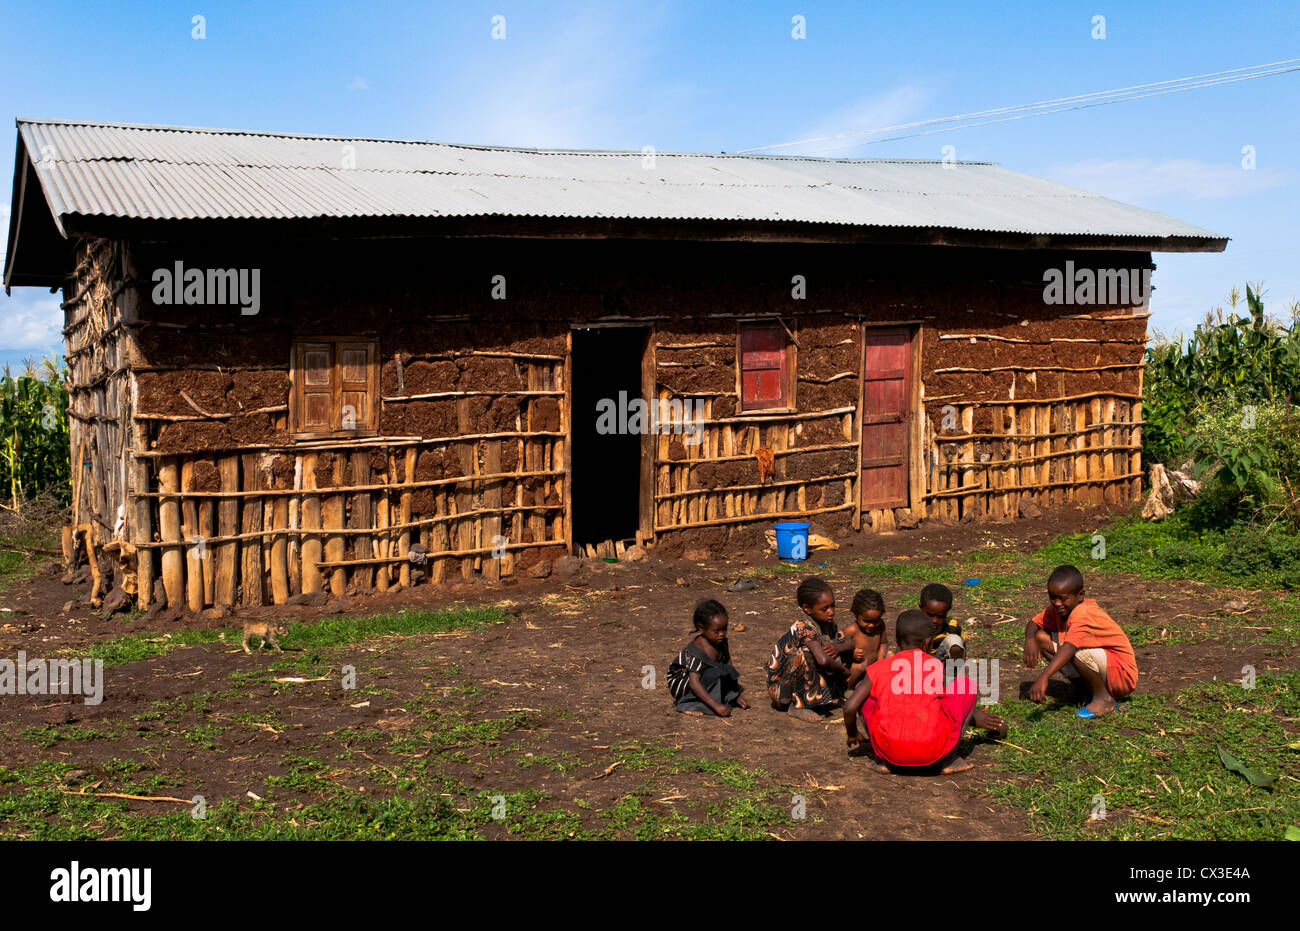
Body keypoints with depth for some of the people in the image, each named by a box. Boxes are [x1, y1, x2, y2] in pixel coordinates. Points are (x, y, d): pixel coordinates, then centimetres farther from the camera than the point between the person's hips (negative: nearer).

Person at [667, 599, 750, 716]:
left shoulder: (722, 642, -8)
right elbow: (694, 683, -35)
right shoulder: (697, 651, -31)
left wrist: (736, 697, -4)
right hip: (679, 683, -7)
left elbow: (729, 668, 1)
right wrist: (716, 705, -40)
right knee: (714, 673, -31)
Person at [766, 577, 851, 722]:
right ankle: (797, 705, -19)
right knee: (804, 654, -33)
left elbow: (851, 644, 9)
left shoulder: (827, 622, 0)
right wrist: (843, 669, -19)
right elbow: (822, 660, -38)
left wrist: (839, 647, -13)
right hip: (780, 687, -8)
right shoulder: (805, 627, -25)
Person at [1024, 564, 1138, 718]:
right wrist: (1030, 640, -18)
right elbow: (1034, 623, 8)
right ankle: (1089, 688, 5)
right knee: (1041, 636, -2)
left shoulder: (1085, 613, -28)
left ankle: (1104, 699, -12)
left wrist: (1043, 678, -55)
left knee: (1077, 648, -37)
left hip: (1122, 676, -9)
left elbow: (1069, 647, -43)